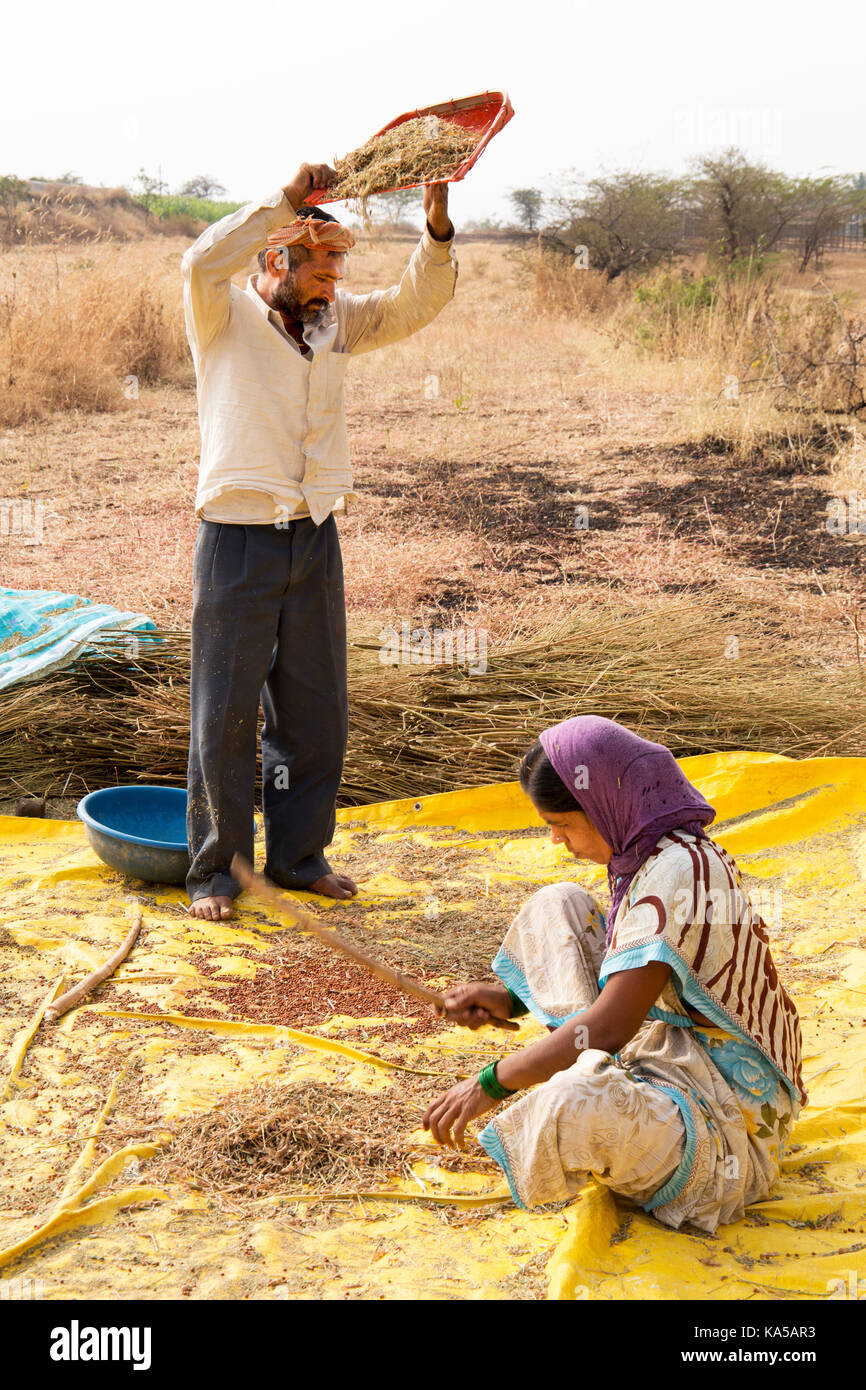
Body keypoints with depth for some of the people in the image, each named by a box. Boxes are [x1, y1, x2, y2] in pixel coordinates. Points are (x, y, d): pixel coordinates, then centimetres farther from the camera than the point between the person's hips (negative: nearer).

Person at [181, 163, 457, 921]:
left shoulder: (337, 320, 10)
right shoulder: (226, 316, -4)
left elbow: (417, 303, 4)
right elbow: (203, 263, -24)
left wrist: (437, 226, -11)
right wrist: (287, 200, -24)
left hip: (316, 541, 5)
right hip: (238, 540, -5)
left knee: (315, 710, 11)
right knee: (226, 712, 1)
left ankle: (299, 854, 26)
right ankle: (216, 868, 14)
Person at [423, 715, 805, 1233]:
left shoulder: (677, 872, -24)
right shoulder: (656, 853, 7)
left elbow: (607, 1028, -27)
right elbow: (629, 976, 20)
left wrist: (491, 1084, -19)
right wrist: (511, 999, 7)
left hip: (724, 1124, -10)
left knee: (574, 1103, -42)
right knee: (557, 904, 9)